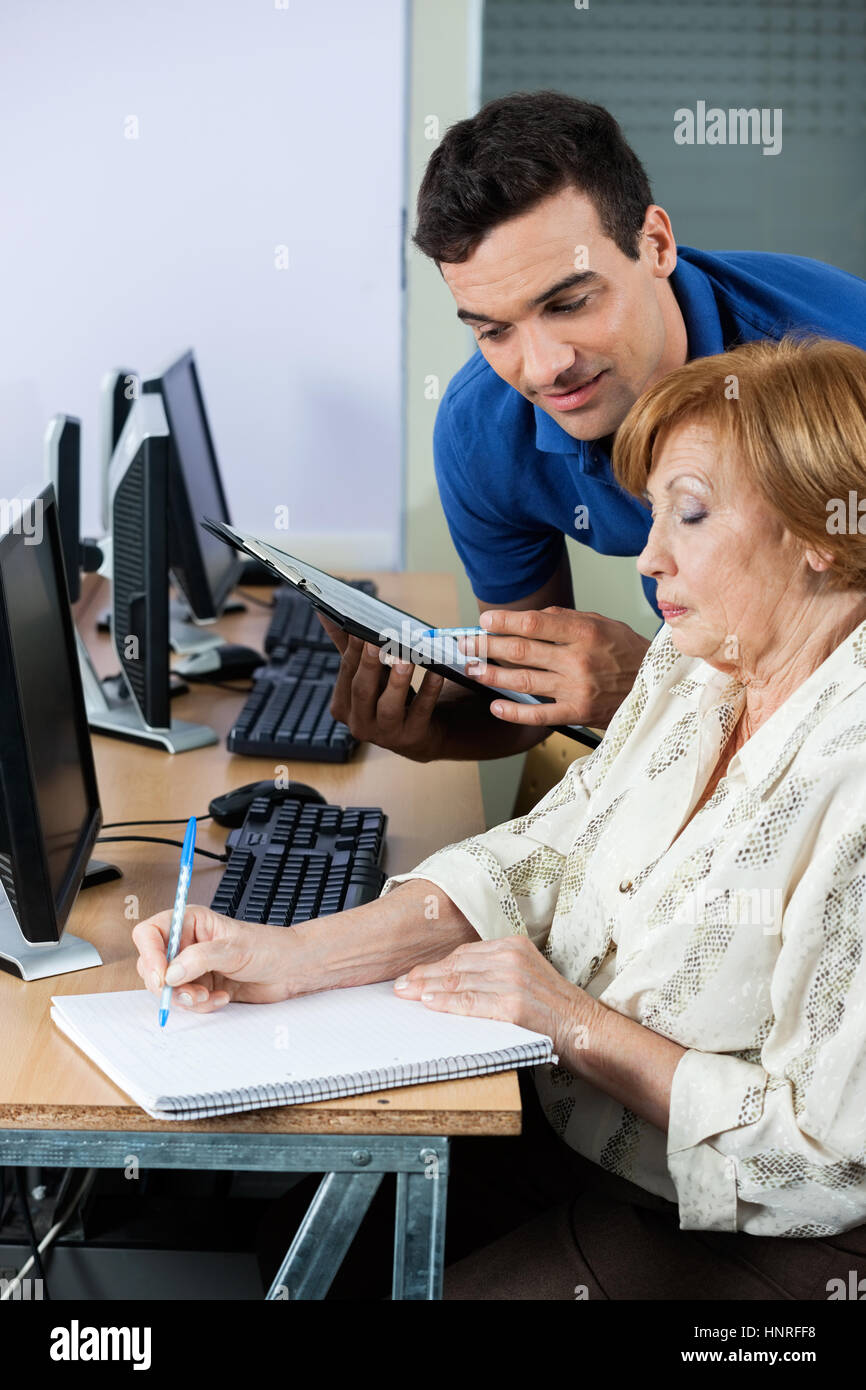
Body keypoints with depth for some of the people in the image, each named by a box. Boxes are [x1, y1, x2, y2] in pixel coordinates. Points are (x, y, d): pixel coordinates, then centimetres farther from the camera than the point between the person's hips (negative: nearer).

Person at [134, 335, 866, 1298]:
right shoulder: (690, 673, 3)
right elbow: (542, 857, -1)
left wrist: (579, 1022, -20)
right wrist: (294, 955, -13)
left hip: (730, 1245, -7)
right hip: (562, 1136, 7)